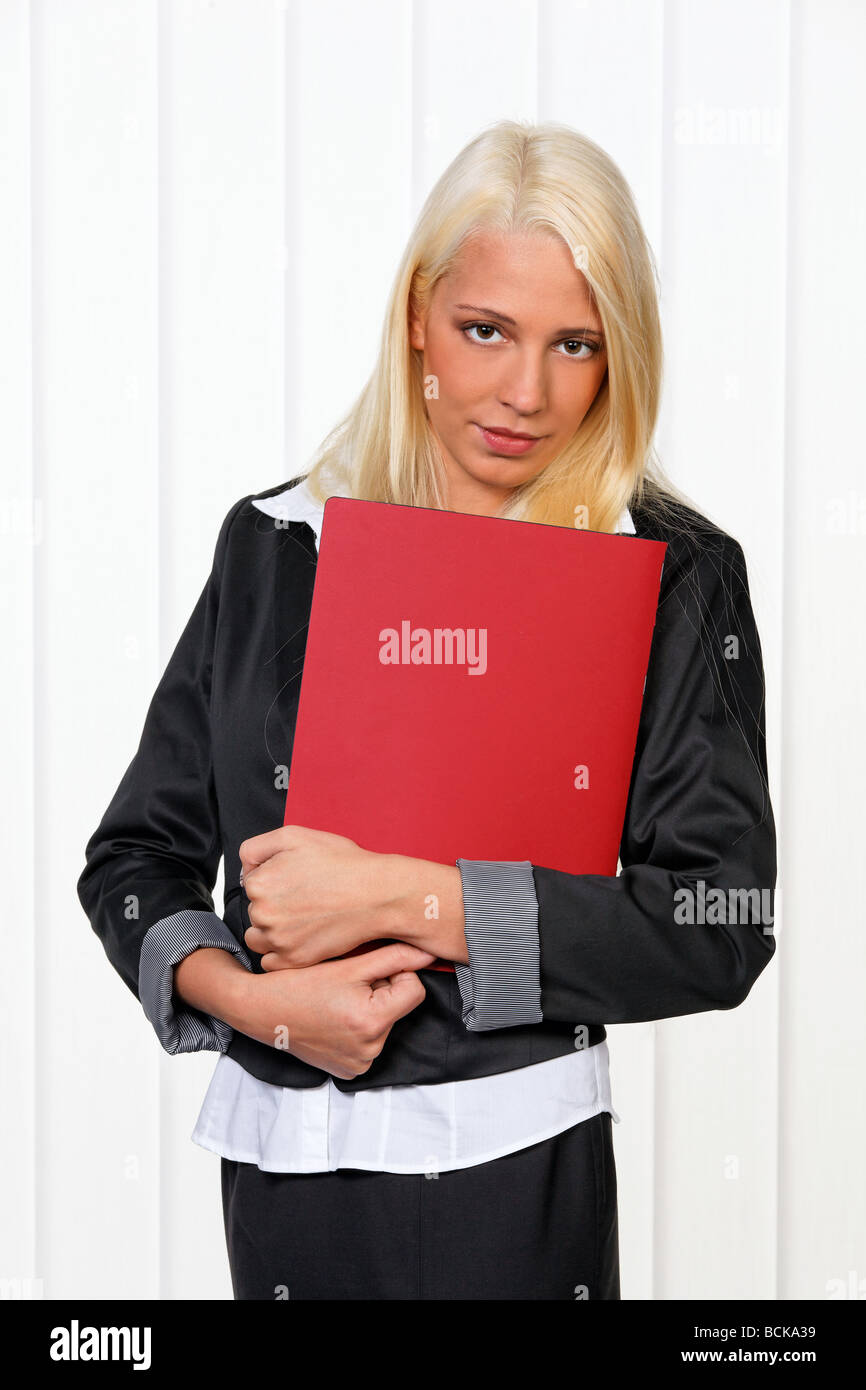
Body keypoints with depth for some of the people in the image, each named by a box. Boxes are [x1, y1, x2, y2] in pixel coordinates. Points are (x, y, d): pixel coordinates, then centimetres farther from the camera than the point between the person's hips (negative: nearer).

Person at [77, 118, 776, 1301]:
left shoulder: (672, 572, -6)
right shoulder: (275, 544, 3)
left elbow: (723, 925, -14)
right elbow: (134, 857, 6)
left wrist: (406, 899, -19)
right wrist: (250, 997, -13)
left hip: (508, 1163, -2)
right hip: (275, 1150, 3)